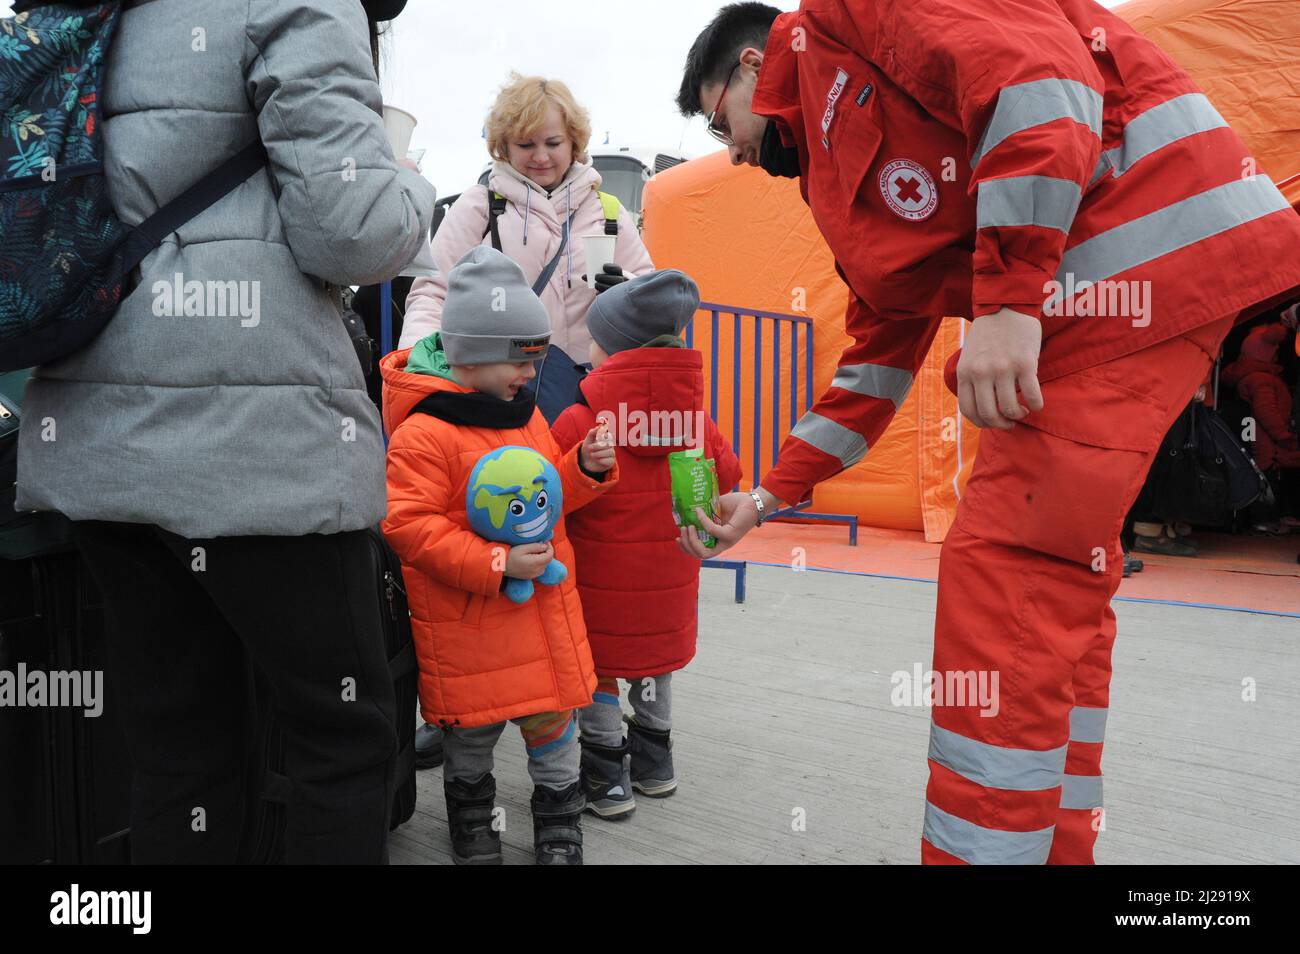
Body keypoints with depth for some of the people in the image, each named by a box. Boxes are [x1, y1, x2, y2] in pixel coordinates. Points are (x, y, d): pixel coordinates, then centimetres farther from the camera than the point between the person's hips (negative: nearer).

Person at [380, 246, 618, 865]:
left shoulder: (526, 415, 7)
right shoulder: (423, 432, -16)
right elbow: (409, 526, -21)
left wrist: (584, 469, -4)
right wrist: (497, 565, -24)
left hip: (542, 604, 6)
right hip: (466, 619, -5)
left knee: (552, 715, 12)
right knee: (472, 725, 11)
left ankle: (559, 820, 33)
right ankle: (472, 824, 36)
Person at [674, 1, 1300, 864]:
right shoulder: (840, 176, 25)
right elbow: (877, 362, 23)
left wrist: (1007, 297, -22)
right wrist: (767, 498, 22)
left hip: (1147, 251, -10)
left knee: (1003, 571, -11)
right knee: (1055, 577, 11)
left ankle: (987, 846, 0)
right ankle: (1055, 845, 23)